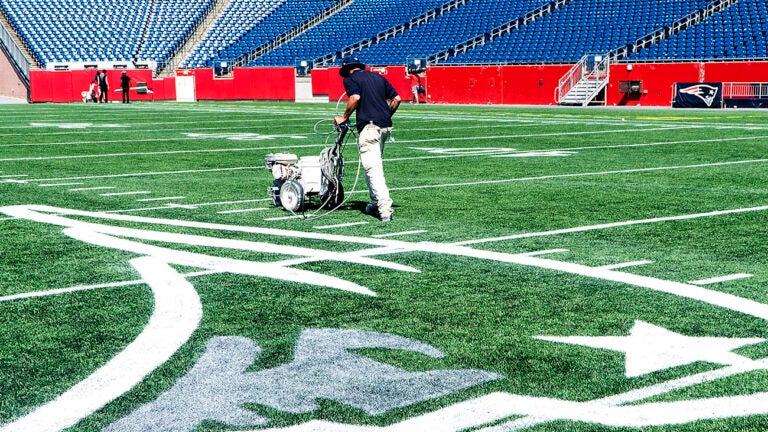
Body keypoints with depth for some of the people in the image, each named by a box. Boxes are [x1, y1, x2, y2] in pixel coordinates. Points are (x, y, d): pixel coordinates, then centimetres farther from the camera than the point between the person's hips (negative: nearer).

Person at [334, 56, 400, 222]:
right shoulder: (379, 77, 22)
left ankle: (384, 208, -20)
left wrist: (344, 117, -5)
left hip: (369, 126, -7)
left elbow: (355, 97, -15)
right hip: (385, 126, 7)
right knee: (375, 164, 19)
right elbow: (396, 98, 15)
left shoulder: (350, 79, 4)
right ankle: (376, 204, 22)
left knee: (372, 167, -10)